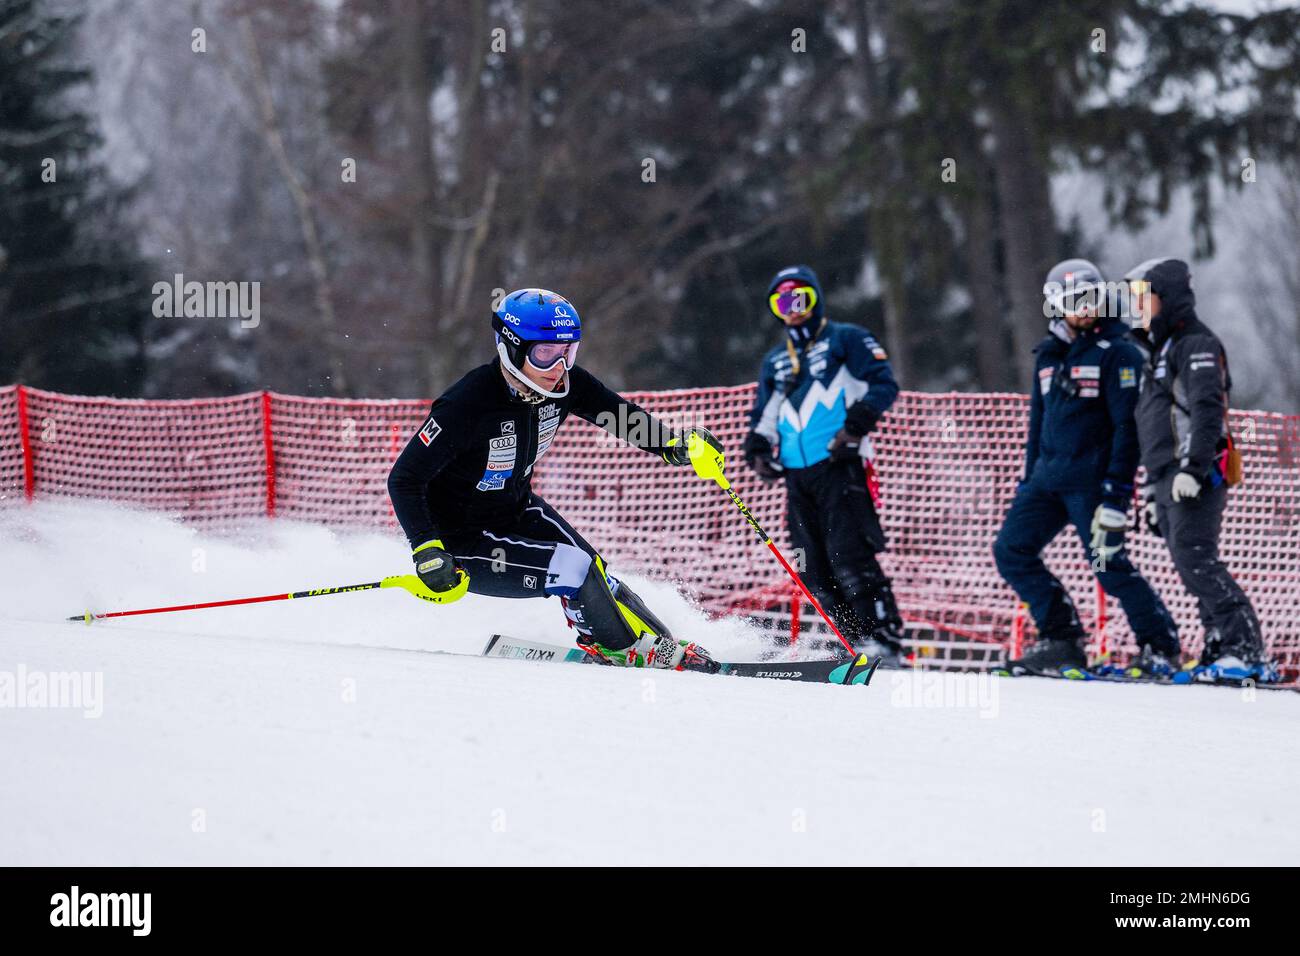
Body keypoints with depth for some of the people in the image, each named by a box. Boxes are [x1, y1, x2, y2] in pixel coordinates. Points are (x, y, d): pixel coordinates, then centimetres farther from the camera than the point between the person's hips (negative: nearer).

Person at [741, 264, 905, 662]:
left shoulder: (846, 340, 8)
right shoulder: (774, 362, 26)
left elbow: (883, 385, -2)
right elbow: (763, 417, 31)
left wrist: (857, 425, -16)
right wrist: (758, 450, 11)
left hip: (839, 465, -7)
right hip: (796, 475, 7)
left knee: (847, 558, -19)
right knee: (814, 569, -2)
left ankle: (885, 640, -20)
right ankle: (856, 642, 1)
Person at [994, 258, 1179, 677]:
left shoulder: (1117, 352, -7)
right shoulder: (1049, 355, 14)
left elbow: (1128, 426, -12)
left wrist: (1116, 490, -19)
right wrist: (1028, 479, 20)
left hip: (1091, 480, -7)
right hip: (1048, 477, 7)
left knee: (1108, 562, -12)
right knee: (1011, 551, 0)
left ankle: (1161, 647, 0)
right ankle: (1062, 642, 4)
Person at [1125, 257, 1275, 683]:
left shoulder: (1197, 345, -6)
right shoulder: (1162, 349, 26)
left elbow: (1207, 411, -18)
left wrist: (1193, 468, -27)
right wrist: (1152, 489, 27)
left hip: (1197, 478, -10)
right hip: (1170, 480, 10)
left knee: (1196, 560, -18)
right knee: (1193, 567, 4)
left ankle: (1245, 650, -21)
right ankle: (1222, 649, 2)